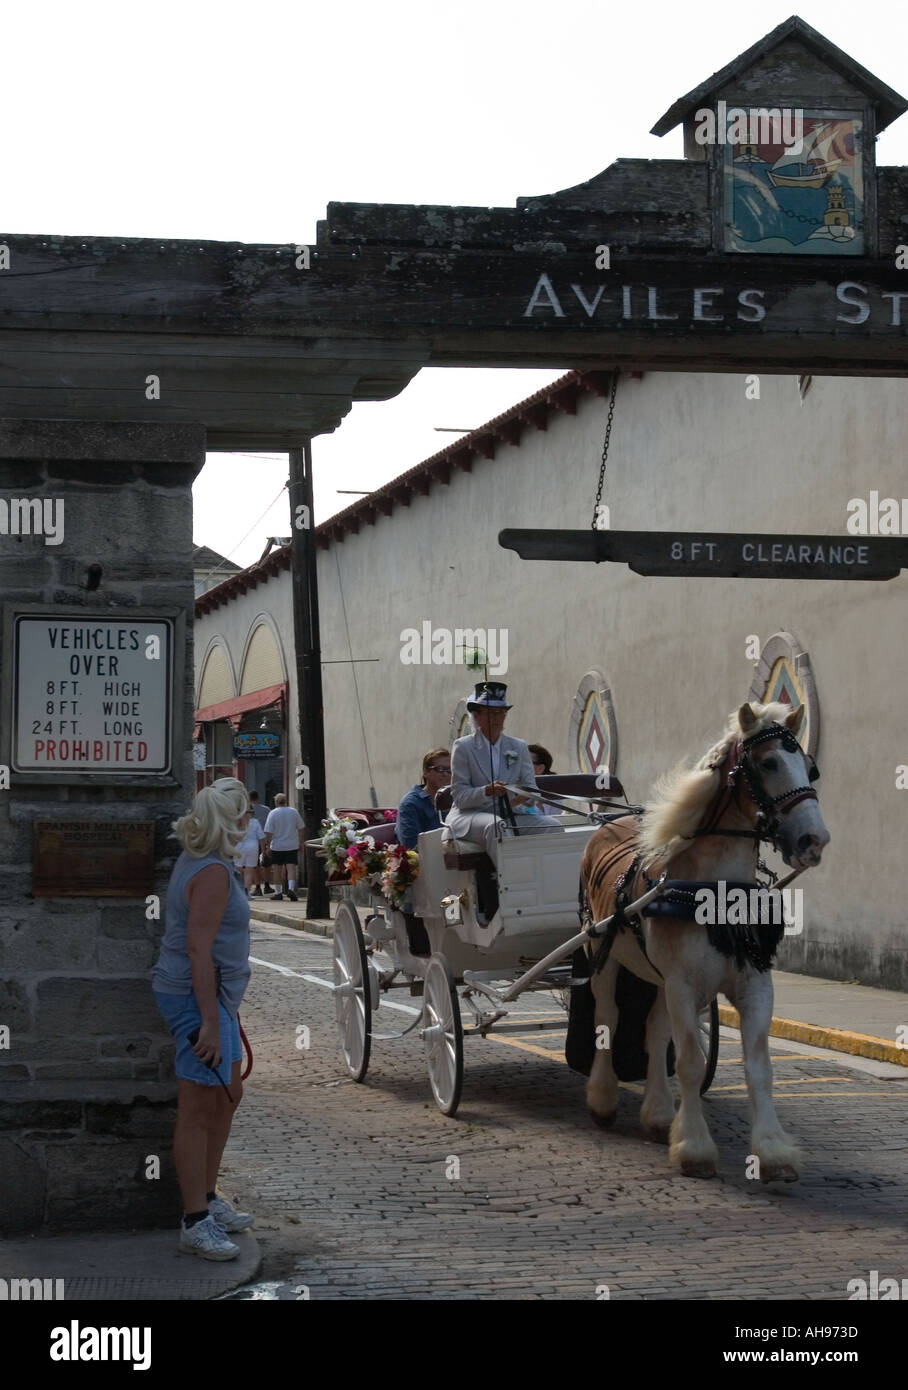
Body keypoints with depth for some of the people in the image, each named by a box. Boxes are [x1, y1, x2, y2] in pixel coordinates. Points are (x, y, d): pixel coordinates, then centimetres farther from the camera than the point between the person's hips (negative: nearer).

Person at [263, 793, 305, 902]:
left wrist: (268, 846, -3)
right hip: (292, 846, 2)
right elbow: (301, 828, 10)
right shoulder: (294, 811, 3)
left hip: (277, 846, -2)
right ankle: (291, 888, -21)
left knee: (277, 869, 8)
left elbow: (268, 832, -10)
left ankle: (279, 892, 11)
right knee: (291, 868, -1)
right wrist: (300, 843, 19)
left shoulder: (273, 813, -8)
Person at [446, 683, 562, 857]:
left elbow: (532, 790, 7)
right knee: (495, 826, -37)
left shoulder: (519, 747, 14)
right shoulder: (462, 747, 2)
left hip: (509, 814, 4)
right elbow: (459, 796, -5)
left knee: (552, 825, -20)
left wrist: (524, 796, -18)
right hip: (469, 815, -4)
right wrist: (487, 791, -25)